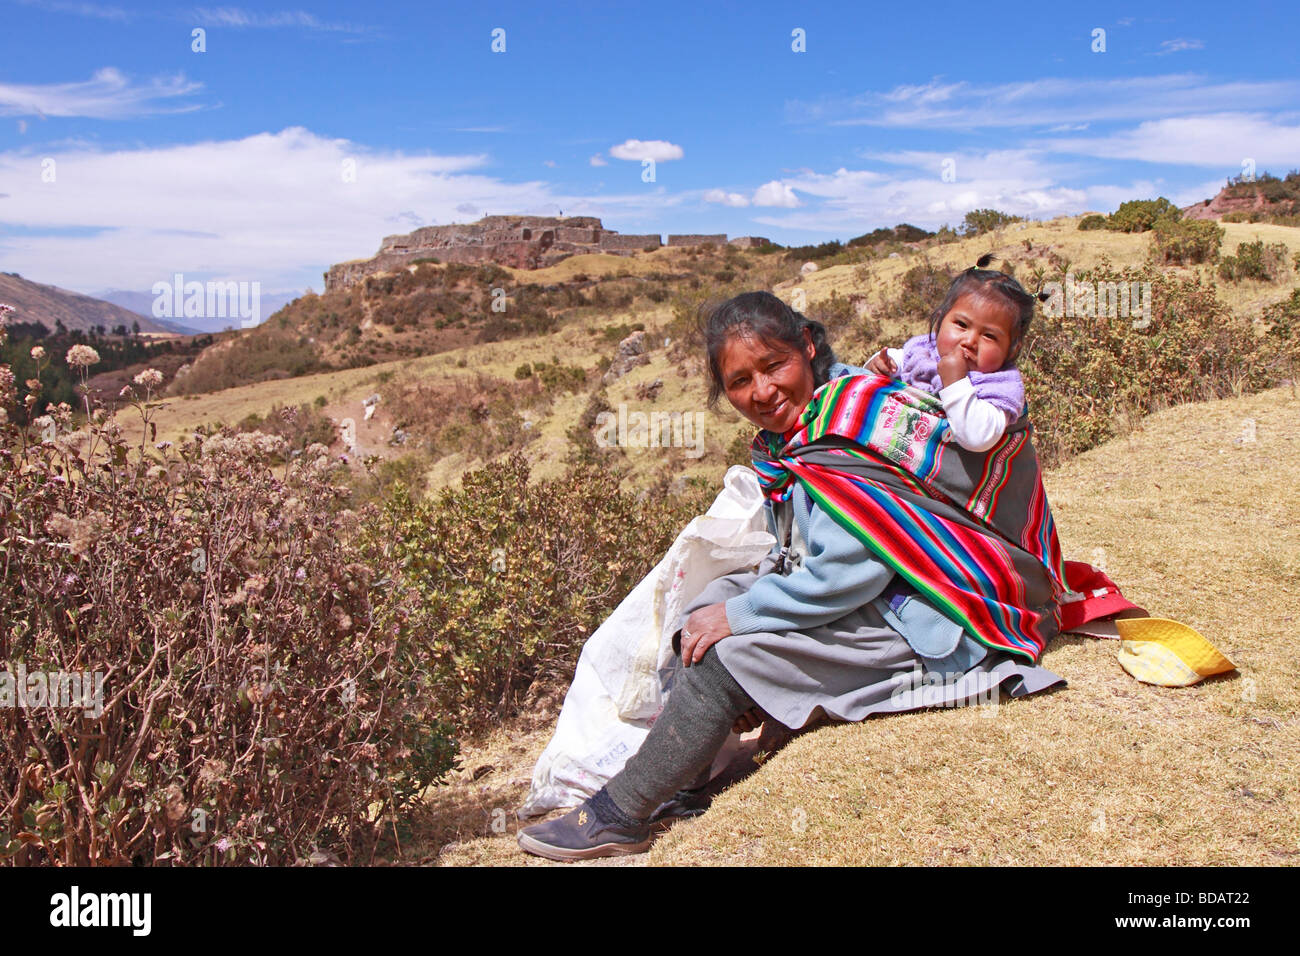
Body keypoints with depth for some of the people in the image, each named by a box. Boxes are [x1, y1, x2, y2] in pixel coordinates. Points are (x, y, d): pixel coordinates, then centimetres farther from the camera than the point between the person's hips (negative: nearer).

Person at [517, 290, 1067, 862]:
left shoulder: (849, 426, -22)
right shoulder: (791, 436, 7)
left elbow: (851, 570, -26)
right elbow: (793, 558, 12)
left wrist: (738, 617, -17)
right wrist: (727, 605, -4)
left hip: (935, 621, -10)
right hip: (879, 594, 10)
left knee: (727, 652, -16)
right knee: (717, 597, 5)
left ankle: (618, 815, 0)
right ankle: (673, 786, 4)